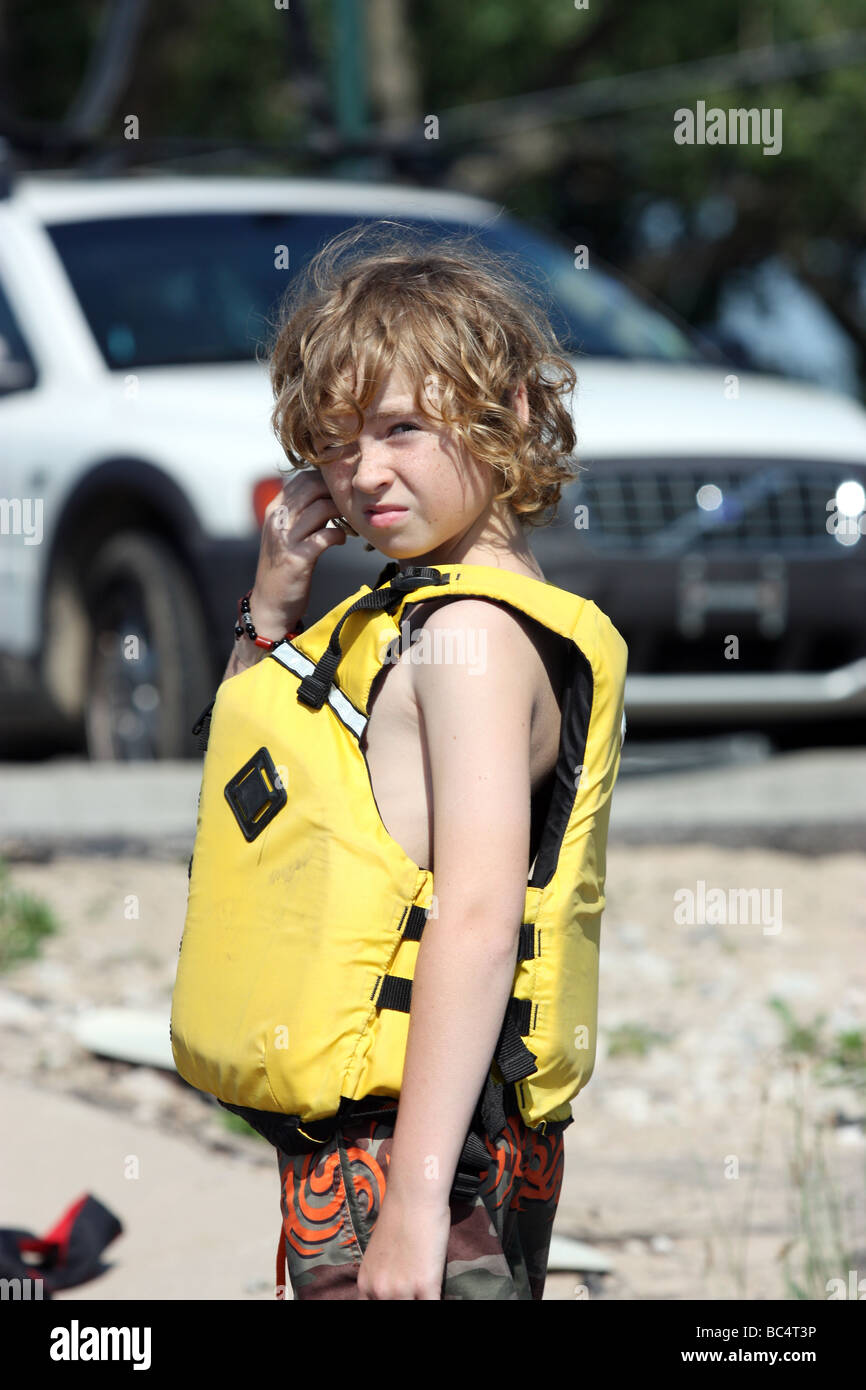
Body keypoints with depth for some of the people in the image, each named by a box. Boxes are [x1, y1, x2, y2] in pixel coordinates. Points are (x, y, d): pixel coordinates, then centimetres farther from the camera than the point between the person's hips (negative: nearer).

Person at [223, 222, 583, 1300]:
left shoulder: (475, 629, -16)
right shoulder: (424, 610, 14)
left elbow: (478, 916, -25)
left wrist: (417, 1197, -28)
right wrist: (271, 612, 7)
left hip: (406, 1138, -10)